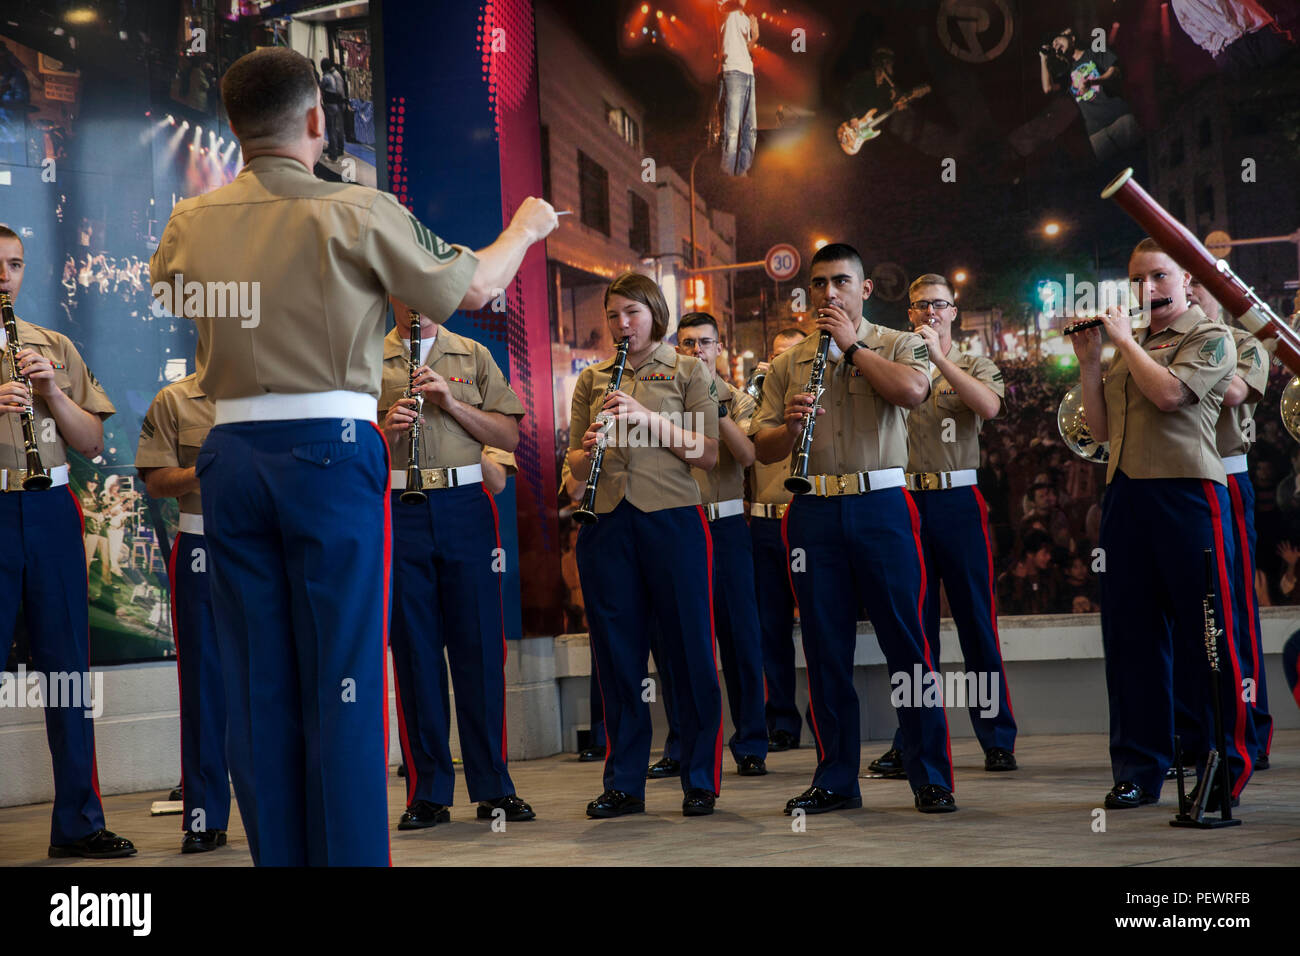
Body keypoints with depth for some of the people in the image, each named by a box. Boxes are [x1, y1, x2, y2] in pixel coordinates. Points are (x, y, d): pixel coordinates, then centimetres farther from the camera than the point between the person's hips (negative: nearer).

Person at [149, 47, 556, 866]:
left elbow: (158, 289, 25)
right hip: (331, 451, -4)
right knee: (343, 679, 1)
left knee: (257, 683, 9)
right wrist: (526, 229, 23)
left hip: (232, 455, 4)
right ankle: (350, 853, 3)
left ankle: (278, 853, 15)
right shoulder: (357, 213, -7)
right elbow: (472, 287, 4)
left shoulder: (193, 221, 4)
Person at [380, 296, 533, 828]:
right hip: (399, 511, 0)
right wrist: (385, 430, -13)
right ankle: (428, 793, 8)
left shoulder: (473, 356, 14)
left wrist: (451, 402, -6)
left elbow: (509, 435, 6)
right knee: (414, 649, 1)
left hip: (465, 506, 1)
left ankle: (493, 788, 9)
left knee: (480, 648, 1)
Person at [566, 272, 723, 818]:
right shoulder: (591, 380, 16)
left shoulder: (688, 372, 7)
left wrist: (647, 418, -13)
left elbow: (708, 454, -3)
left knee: (690, 648, 0)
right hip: (607, 523, 3)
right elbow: (575, 465, 15)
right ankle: (624, 783, 13)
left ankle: (700, 781, 9)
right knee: (617, 653, 5)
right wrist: (586, 451, -8)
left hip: (672, 520, -3)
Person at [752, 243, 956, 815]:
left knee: (907, 643, -2)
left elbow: (911, 391, -16)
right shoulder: (787, 364, 15)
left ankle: (931, 779, 5)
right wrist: (790, 424, -11)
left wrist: (852, 345, -8)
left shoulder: (898, 345, 7)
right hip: (814, 514, 3)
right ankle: (835, 780, 14)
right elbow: (764, 450, 10)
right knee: (825, 649, 6)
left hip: (880, 506, -3)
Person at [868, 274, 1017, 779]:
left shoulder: (975, 366, 8)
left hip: (958, 500, -1)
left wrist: (939, 358, -18)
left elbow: (989, 406, -12)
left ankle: (998, 738, 9)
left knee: (977, 619, 1)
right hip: (907, 501, 2)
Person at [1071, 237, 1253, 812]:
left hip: (1186, 492, -6)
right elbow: (1101, 428, 16)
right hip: (1125, 495, 6)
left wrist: (1123, 339, -4)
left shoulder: (1210, 338, 3)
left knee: (1204, 634, -3)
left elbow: (1168, 393, -15)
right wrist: (1087, 360, 9)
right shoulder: (1129, 348, 20)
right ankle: (1138, 770, 13)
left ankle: (1224, 769, 5)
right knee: (1131, 635, 6)